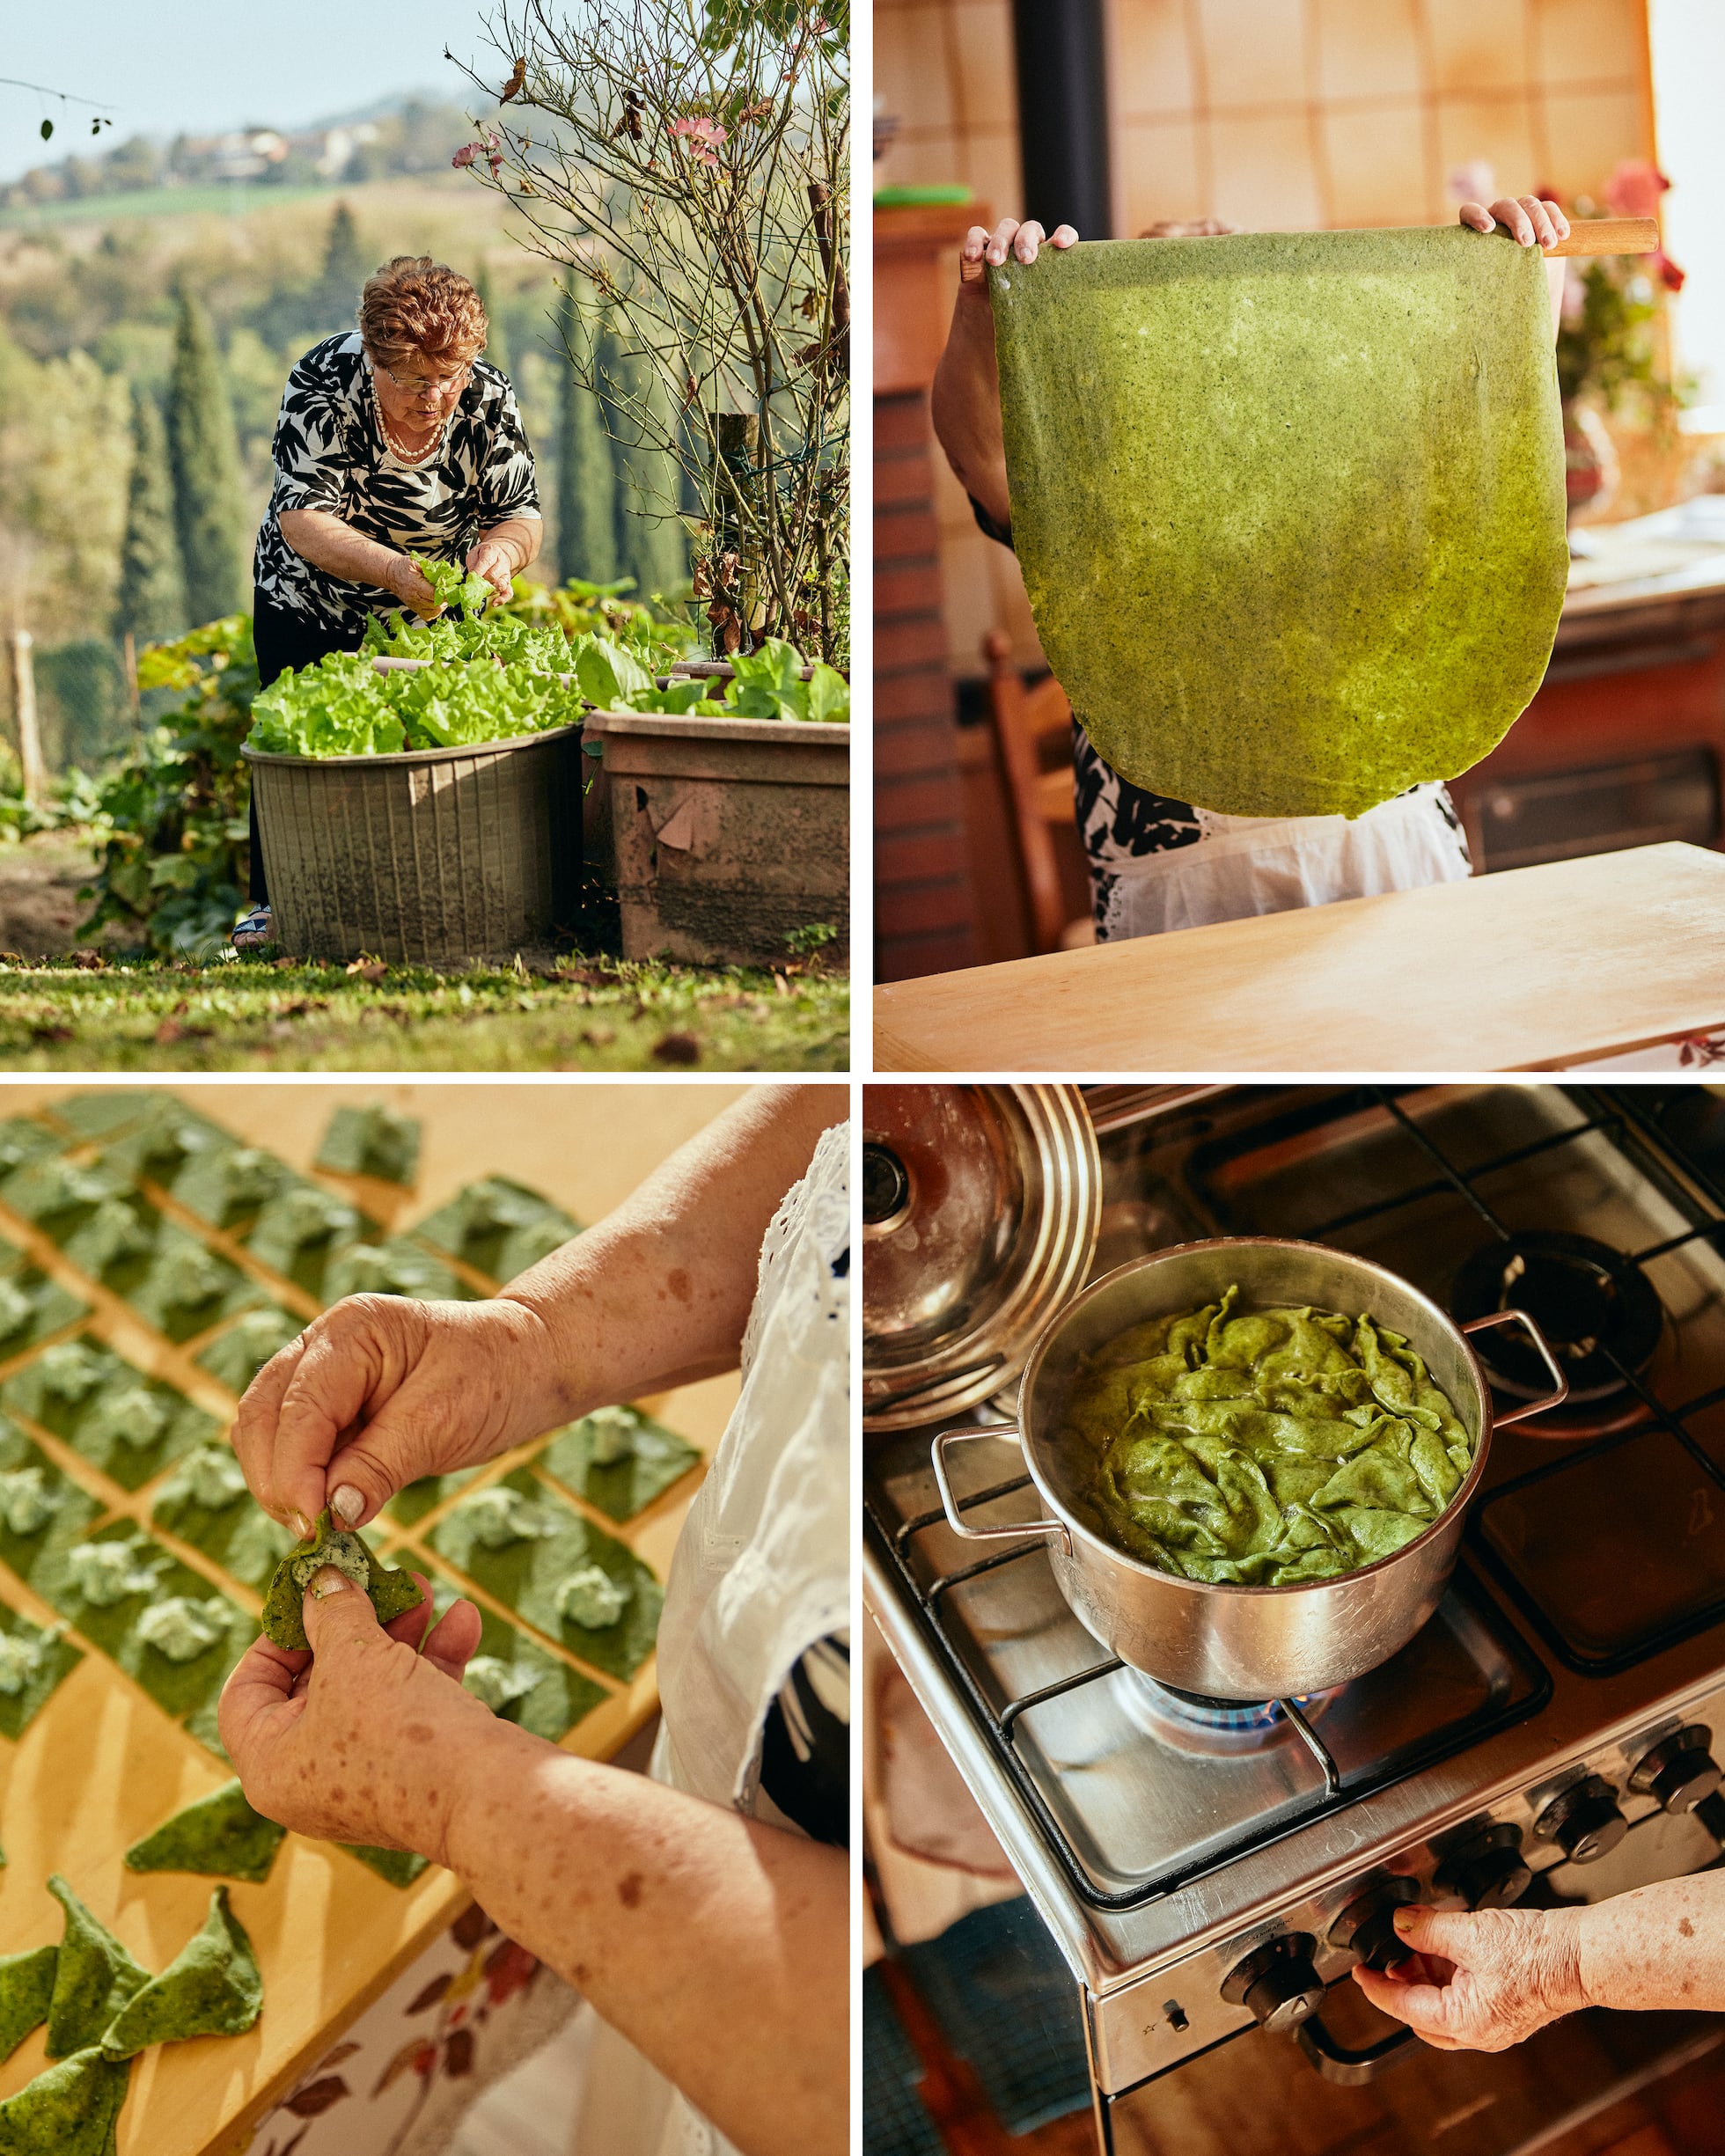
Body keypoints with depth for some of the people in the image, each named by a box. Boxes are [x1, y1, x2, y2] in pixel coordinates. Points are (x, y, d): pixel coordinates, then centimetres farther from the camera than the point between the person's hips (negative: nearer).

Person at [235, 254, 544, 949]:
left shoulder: (488, 395, -21)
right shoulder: (323, 384, -27)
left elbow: (521, 514, -16)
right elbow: (302, 518, -33)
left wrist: (501, 547, -42)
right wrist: (393, 569, -51)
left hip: (436, 607, 2)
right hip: (309, 602, -1)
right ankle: (275, 904, 18)